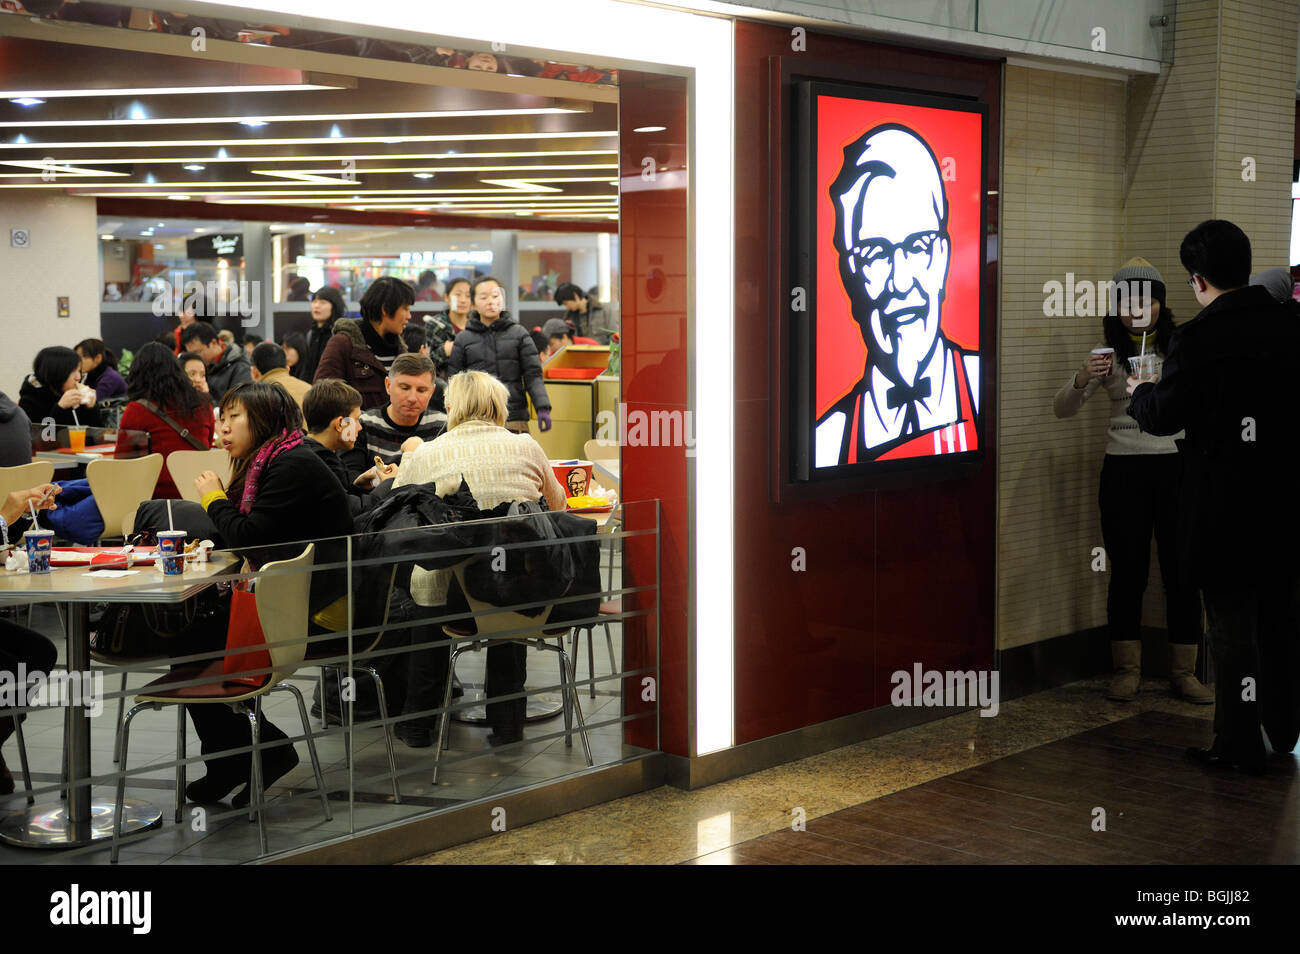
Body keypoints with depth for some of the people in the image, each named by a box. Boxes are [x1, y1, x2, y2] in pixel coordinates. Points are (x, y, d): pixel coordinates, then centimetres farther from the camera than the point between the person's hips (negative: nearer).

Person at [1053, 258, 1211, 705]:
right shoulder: (1108, 354, 3)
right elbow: (1061, 410, -4)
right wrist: (1081, 380, -23)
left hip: (1177, 468, 0)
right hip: (1123, 471, 0)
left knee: (1182, 573, 2)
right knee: (1127, 572, 3)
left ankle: (1184, 671, 13)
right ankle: (1127, 670, 15)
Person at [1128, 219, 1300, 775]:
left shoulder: (1198, 339, -16)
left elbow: (1164, 417, -12)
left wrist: (1142, 392, 10)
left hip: (1226, 509, -5)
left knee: (1232, 624, 3)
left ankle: (1239, 746, 9)